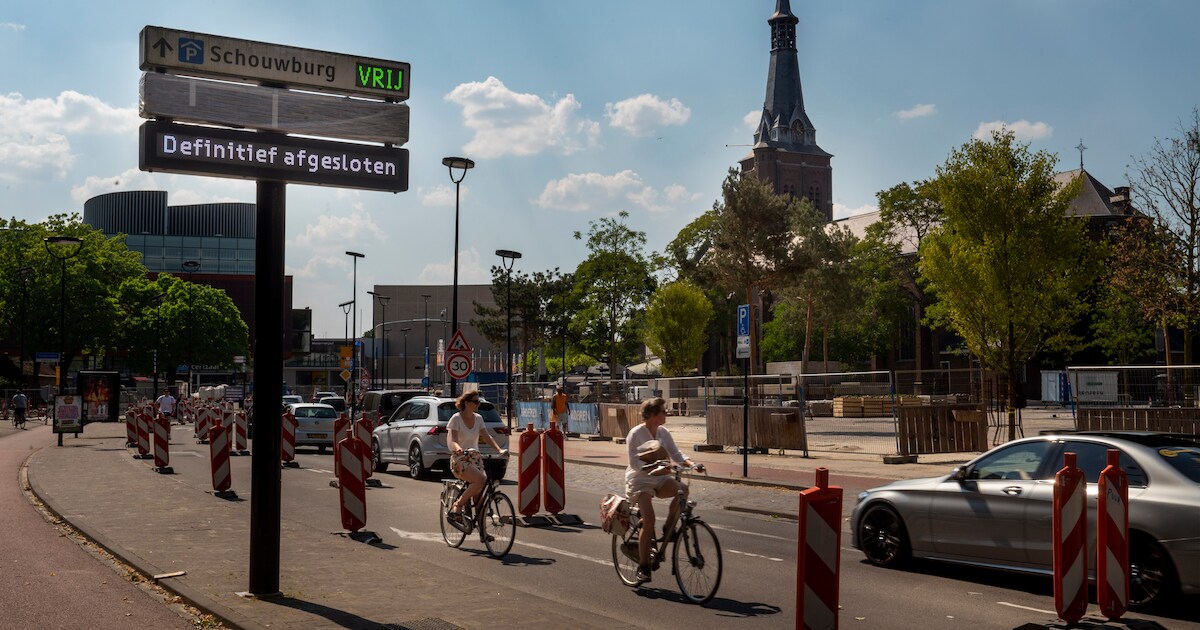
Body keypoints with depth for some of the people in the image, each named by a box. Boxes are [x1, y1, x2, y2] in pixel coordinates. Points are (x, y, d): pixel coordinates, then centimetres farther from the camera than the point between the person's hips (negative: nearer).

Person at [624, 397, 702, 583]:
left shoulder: (663, 433, 6)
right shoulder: (635, 434, -13)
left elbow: (676, 454, 3)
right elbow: (634, 462, -19)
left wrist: (691, 464, -17)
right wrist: (655, 469, -33)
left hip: (659, 479, 6)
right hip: (639, 480, -6)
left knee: (682, 489, -24)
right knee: (649, 520, -21)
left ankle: (669, 528, -5)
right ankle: (643, 566, -9)